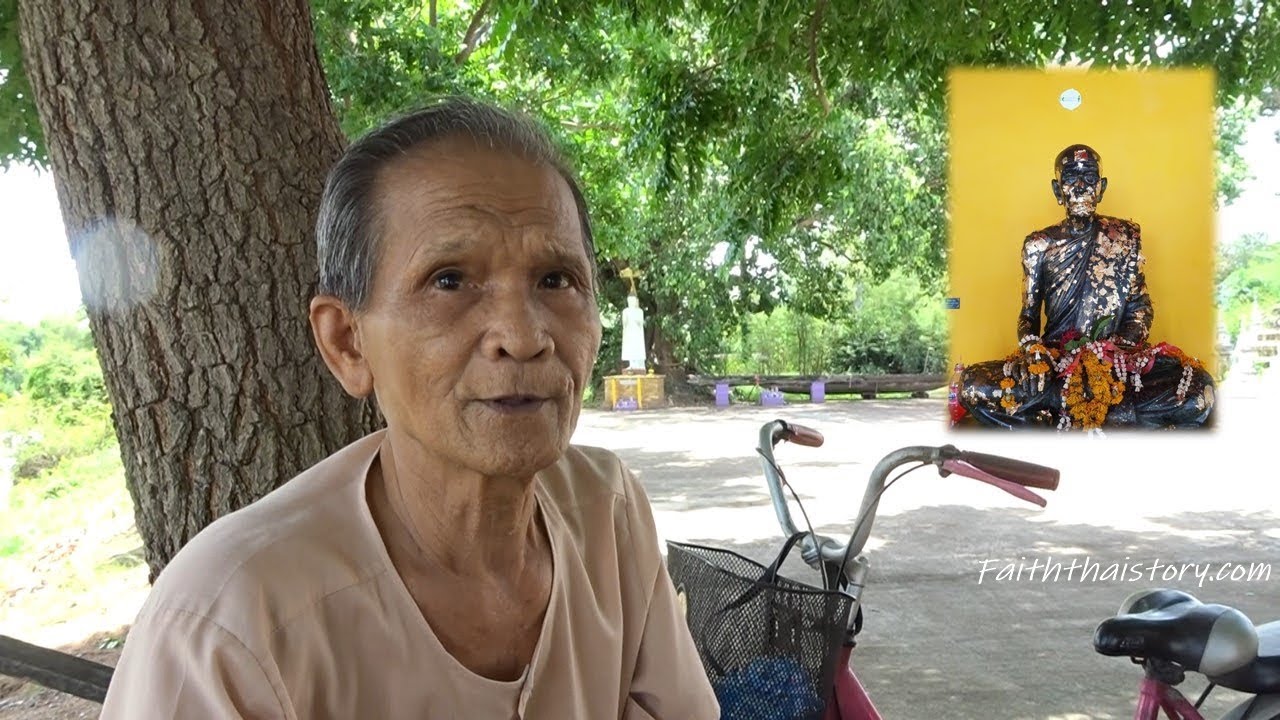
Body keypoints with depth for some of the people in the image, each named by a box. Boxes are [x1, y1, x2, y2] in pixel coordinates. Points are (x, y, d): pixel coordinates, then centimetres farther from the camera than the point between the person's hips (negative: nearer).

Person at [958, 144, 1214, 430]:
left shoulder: (1125, 235, 9)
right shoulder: (1039, 245, 8)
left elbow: (1140, 305, 9)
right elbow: (1029, 314, 9)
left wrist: (1127, 343, -13)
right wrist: (1032, 348, -14)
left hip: (1117, 361, 0)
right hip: (1055, 360, 0)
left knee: (1200, 391, -30)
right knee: (973, 387, -29)